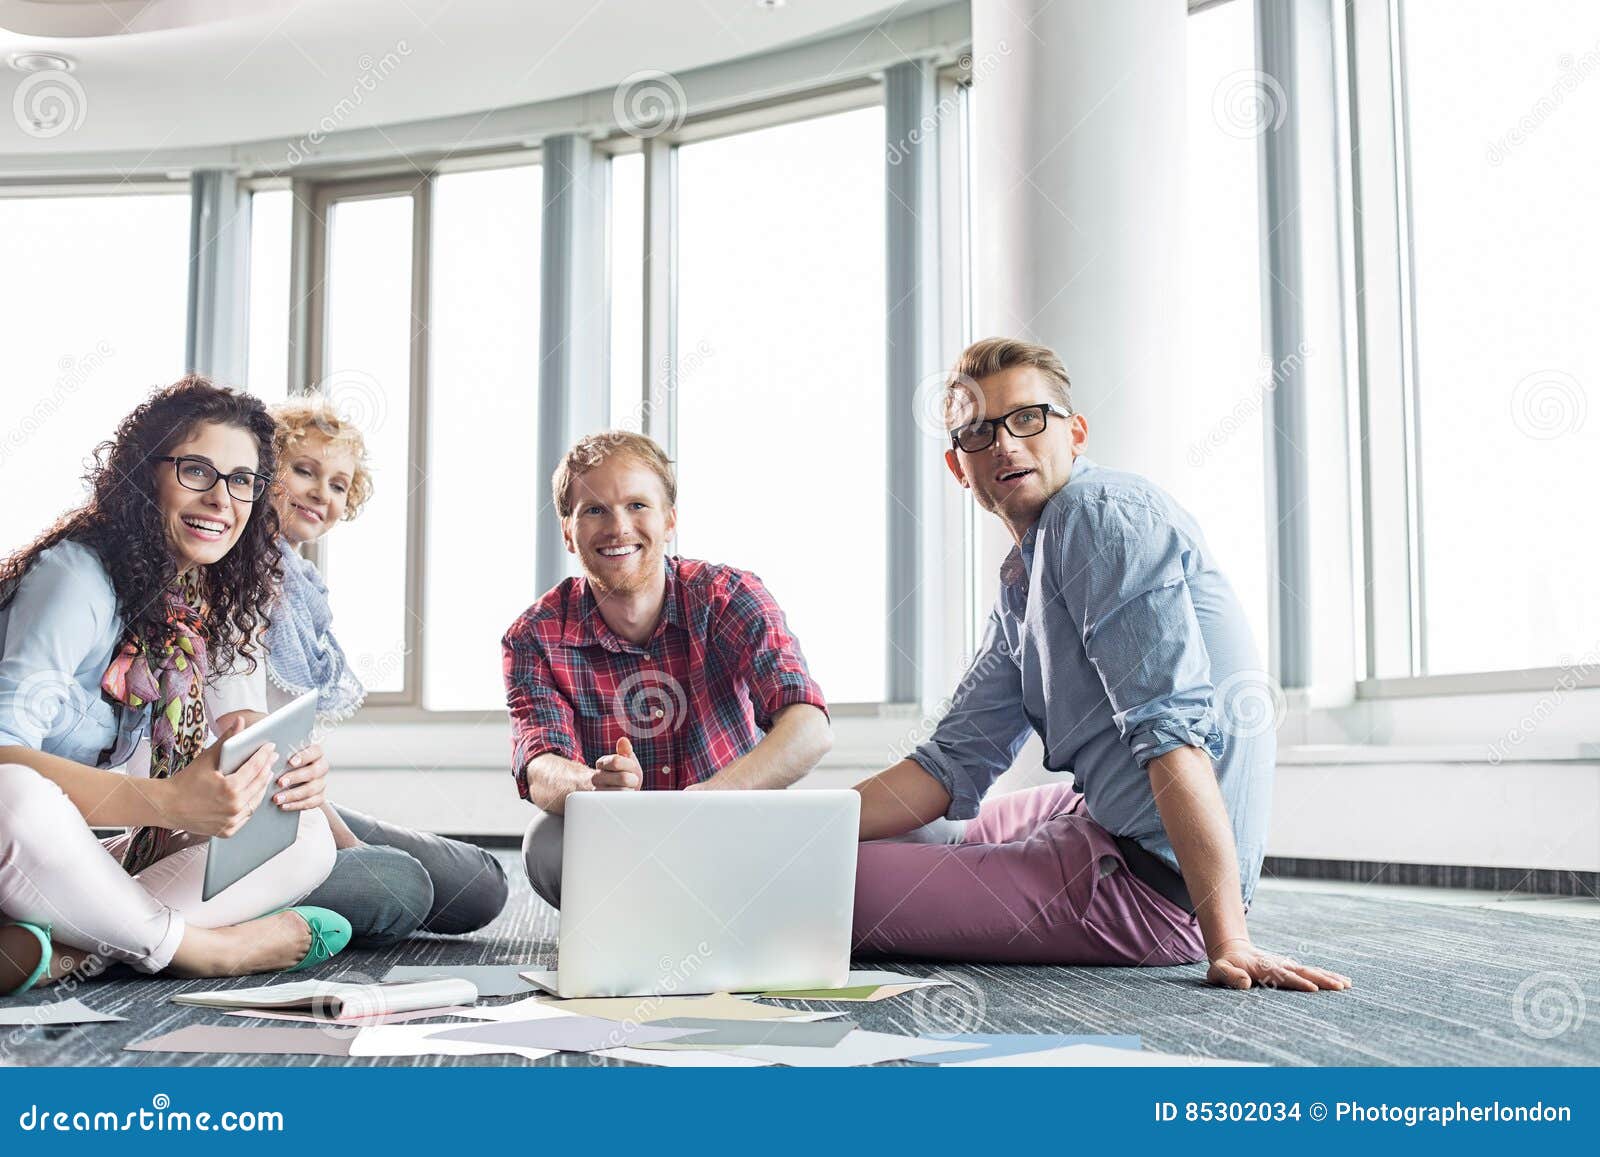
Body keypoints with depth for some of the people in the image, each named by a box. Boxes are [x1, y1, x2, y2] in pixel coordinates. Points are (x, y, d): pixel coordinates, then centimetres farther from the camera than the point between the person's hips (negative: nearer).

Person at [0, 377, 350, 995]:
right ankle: (193, 946, -15)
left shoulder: (202, 606, 8)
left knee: (304, 838, -6)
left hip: (74, 862, 8)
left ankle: (54, 952, -25)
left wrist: (283, 777, -15)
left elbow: (191, 774, 8)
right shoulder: (76, 577, -16)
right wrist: (171, 802, -41)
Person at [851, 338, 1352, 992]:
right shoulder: (1020, 581, 15)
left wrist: (1227, 943, -32)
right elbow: (953, 765, 11)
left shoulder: (1100, 510, -15)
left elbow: (1175, 725, -26)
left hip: (1153, 882, -10)